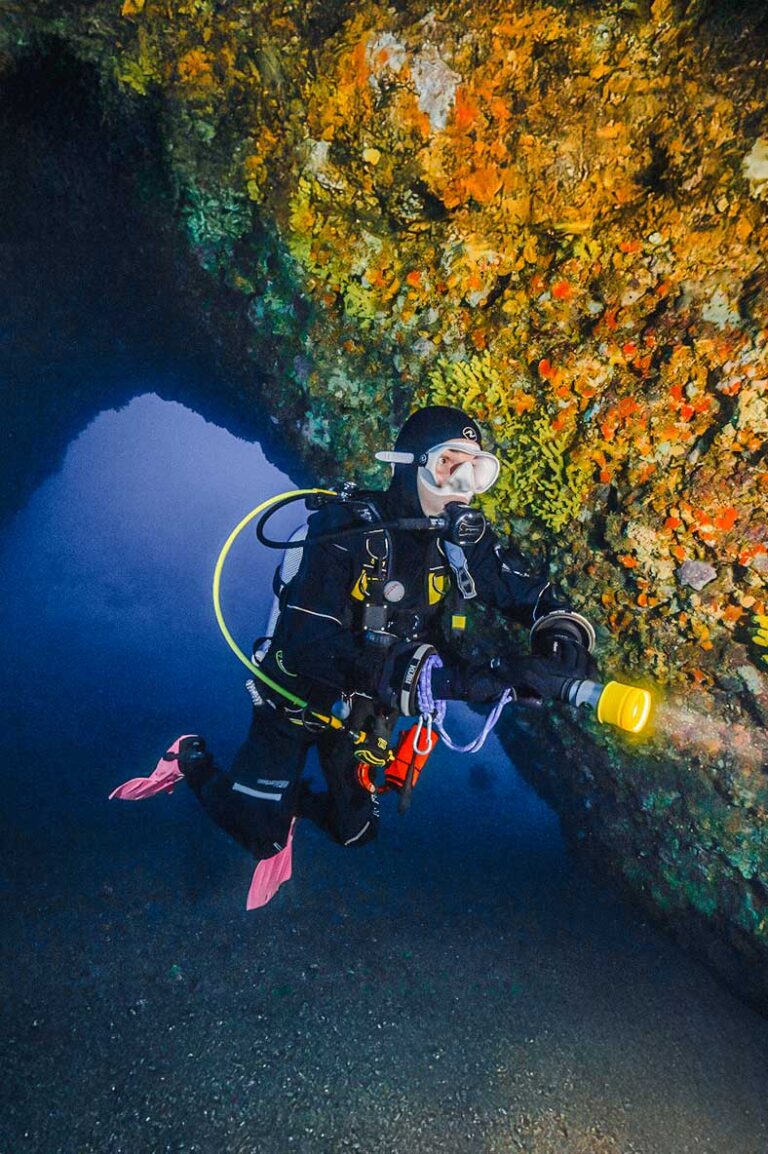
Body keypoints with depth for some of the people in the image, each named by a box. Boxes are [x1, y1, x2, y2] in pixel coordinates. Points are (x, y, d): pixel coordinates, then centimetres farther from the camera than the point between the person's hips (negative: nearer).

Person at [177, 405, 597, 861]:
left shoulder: (464, 537, -13)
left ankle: (291, 795, 46)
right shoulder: (348, 532, -30)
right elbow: (313, 644, -39)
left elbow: (534, 592, -9)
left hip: (367, 714, 6)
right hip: (301, 699, -5)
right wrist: (451, 676, -49)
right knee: (262, 837, 3)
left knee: (355, 832, 16)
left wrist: (564, 636, -35)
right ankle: (196, 761, 30)